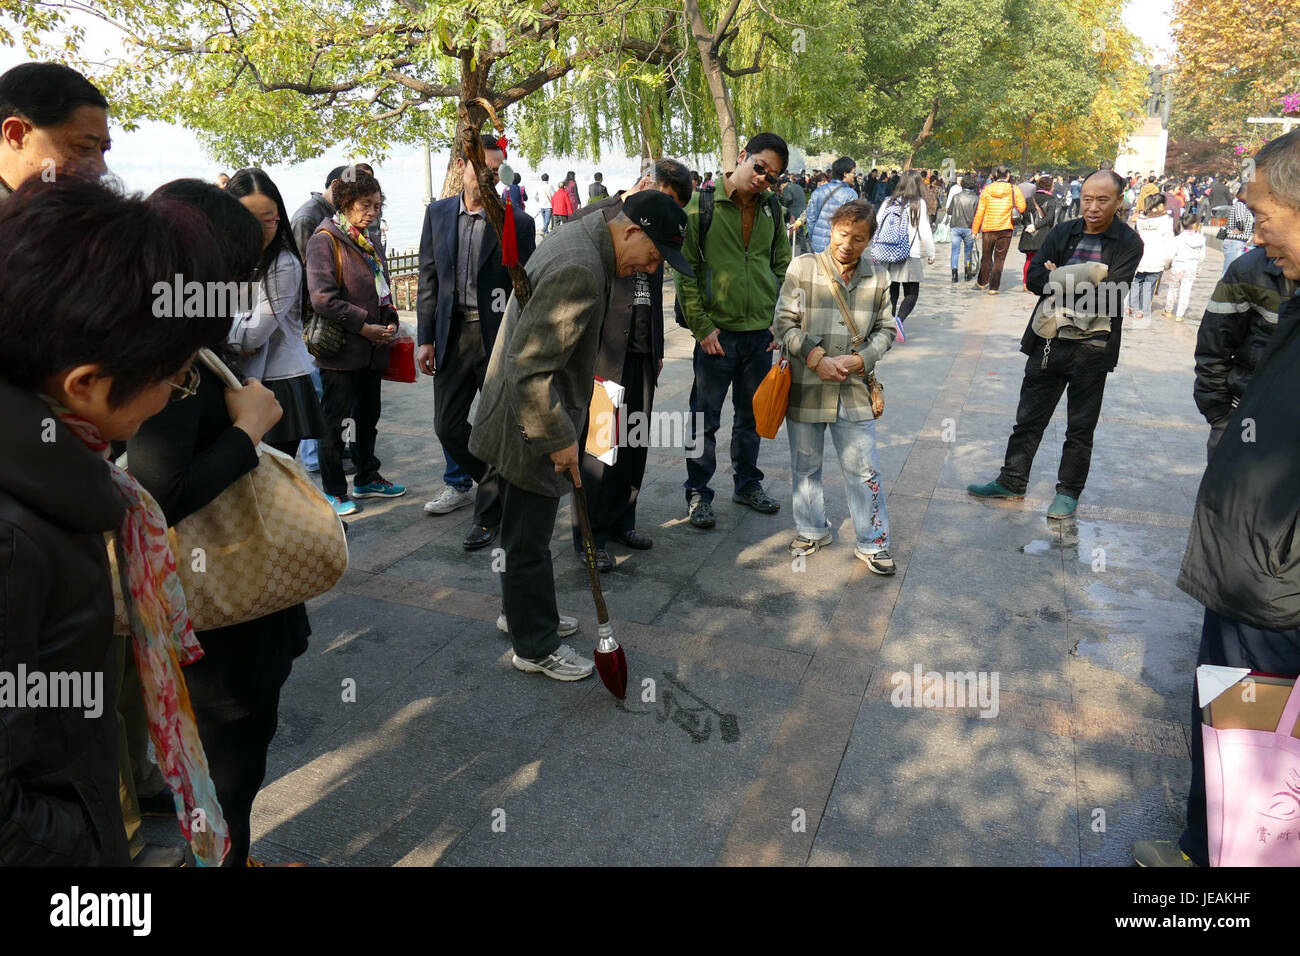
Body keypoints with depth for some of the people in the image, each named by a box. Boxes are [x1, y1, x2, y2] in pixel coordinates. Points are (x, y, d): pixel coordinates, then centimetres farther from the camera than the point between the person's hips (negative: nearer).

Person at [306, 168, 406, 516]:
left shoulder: (368, 243, 15)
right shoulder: (325, 240, -11)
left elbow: (382, 290, 22)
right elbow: (323, 298, -20)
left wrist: (390, 322, 2)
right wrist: (364, 327, -19)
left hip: (372, 350, 8)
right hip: (341, 350, -8)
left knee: (368, 416, 17)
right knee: (334, 421, 2)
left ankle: (367, 478, 32)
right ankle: (333, 491, 12)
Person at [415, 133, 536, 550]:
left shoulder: (517, 222, -5)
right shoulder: (438, 213, 6)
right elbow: (428, 279, 9)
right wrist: (426, 338, 4)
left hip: (500, 337, -3)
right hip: (452, 334, 4)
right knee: (447, 424, 7)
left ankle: (487, 514, 19)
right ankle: (500, 481, 32)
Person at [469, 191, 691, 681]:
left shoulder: (579, 239, 8)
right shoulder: (579, 271, -27)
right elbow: (528, 369, -31)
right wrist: (559, 438, -24)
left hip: (525, 419, 10)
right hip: (530, 426, -10)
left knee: (527, 532, 24)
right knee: (529, 540, 5)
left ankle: (526, 615, 42)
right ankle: (535, 647, 22)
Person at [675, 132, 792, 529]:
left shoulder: (772, 211, 7)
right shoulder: (702, 206, -7)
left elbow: (783, 268, 14)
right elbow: (685, 271, -8)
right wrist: (702, 327, -11)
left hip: (761, 333, 5)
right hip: (717, 332, -4)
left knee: (752, 415, 15)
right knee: (705, 418, 3)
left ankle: (747, 484, 32)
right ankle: (698, 493, 18)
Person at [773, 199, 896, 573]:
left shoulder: (878, 277, 2)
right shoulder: (802, 268, -5)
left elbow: (885, 330, 8)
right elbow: (784, 322, -5)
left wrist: (860, 360, -10)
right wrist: (815, 357, -15)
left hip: (854, 389, 1)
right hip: (806, 386, -1)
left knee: (864, 469, 5)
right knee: (806, 465, 14)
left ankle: (873, 542, 20)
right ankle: (812, 530, 34)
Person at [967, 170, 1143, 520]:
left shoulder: (1128, 243, -6)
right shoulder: (1063, 232, 6)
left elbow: (1108, 297, -18)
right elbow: (1034, 277, -4)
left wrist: (1059, 280, -12)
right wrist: (1080, 281, -16)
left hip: (1091, 348, -3)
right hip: (1047, 342, 4)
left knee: (1080, 428, 11)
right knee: (1029, 417, 12)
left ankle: (1069, 491, 25)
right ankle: (1012, 481, 26)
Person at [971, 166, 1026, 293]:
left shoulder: (987, 189, -1)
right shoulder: (1013, 189, -4)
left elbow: (980, 211, 0)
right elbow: (1021, 207, -7)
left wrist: (975, 229, 6)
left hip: (988, 228, 1)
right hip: (1005, 229, -1)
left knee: (986, 257, 17)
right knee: (999, 259, 5)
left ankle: (982, 282, 30)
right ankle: (993, 287, 1)